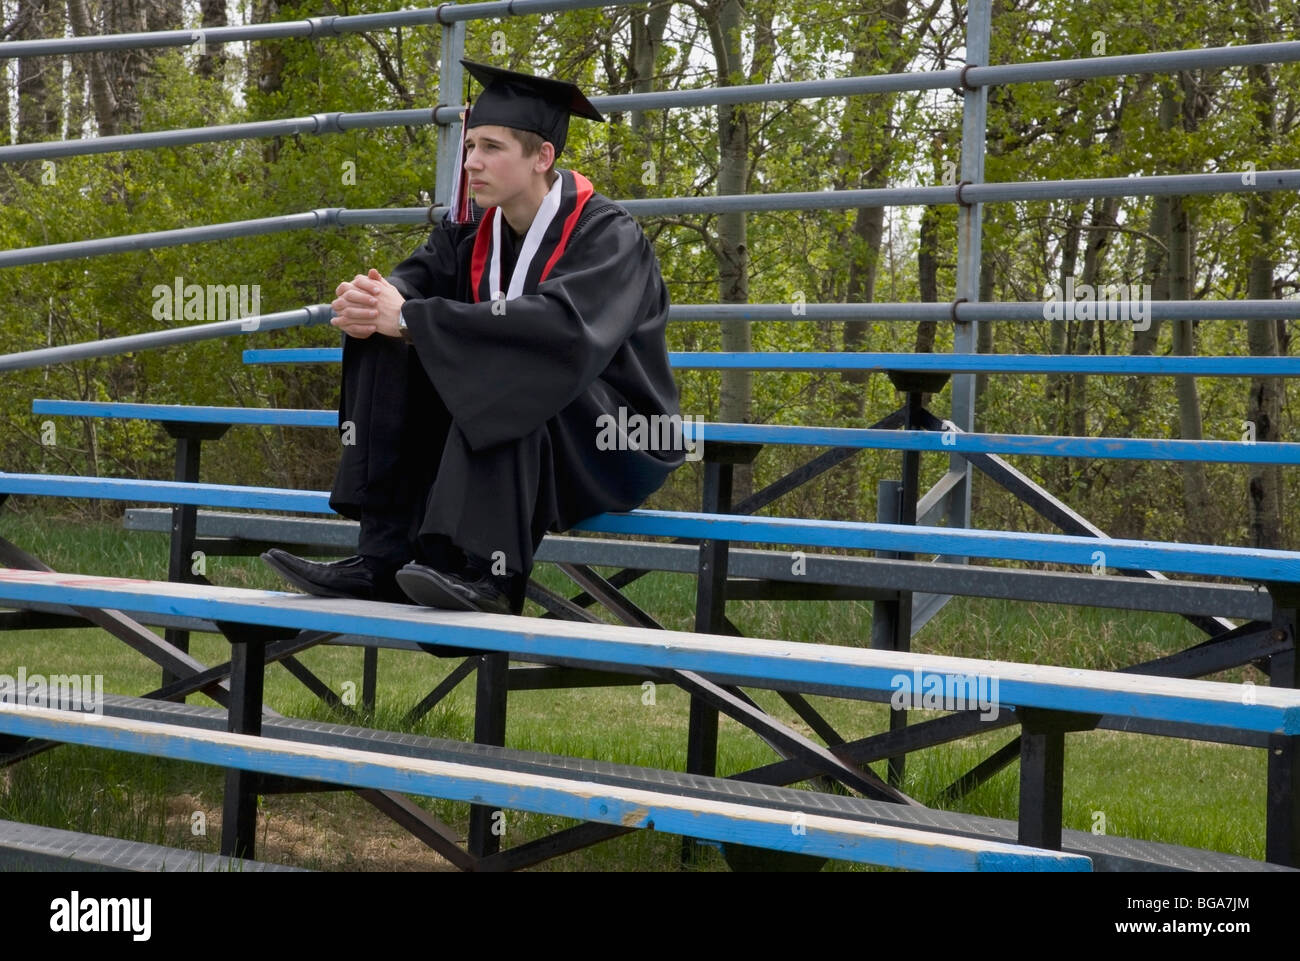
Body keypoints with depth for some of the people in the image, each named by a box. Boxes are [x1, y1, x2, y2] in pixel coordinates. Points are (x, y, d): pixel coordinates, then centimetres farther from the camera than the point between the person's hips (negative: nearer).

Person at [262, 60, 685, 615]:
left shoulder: (606, 235, -18)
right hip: (503, 438, 7)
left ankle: (489, 570, -34)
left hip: (616, 446, -7)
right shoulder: (476, 231, 3)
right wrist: (368, 305, -30)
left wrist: (410, 318, -36)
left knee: (501, 366, -33)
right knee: (393, 355, -11)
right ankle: (384, 559, -20)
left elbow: (560, 324, -35)